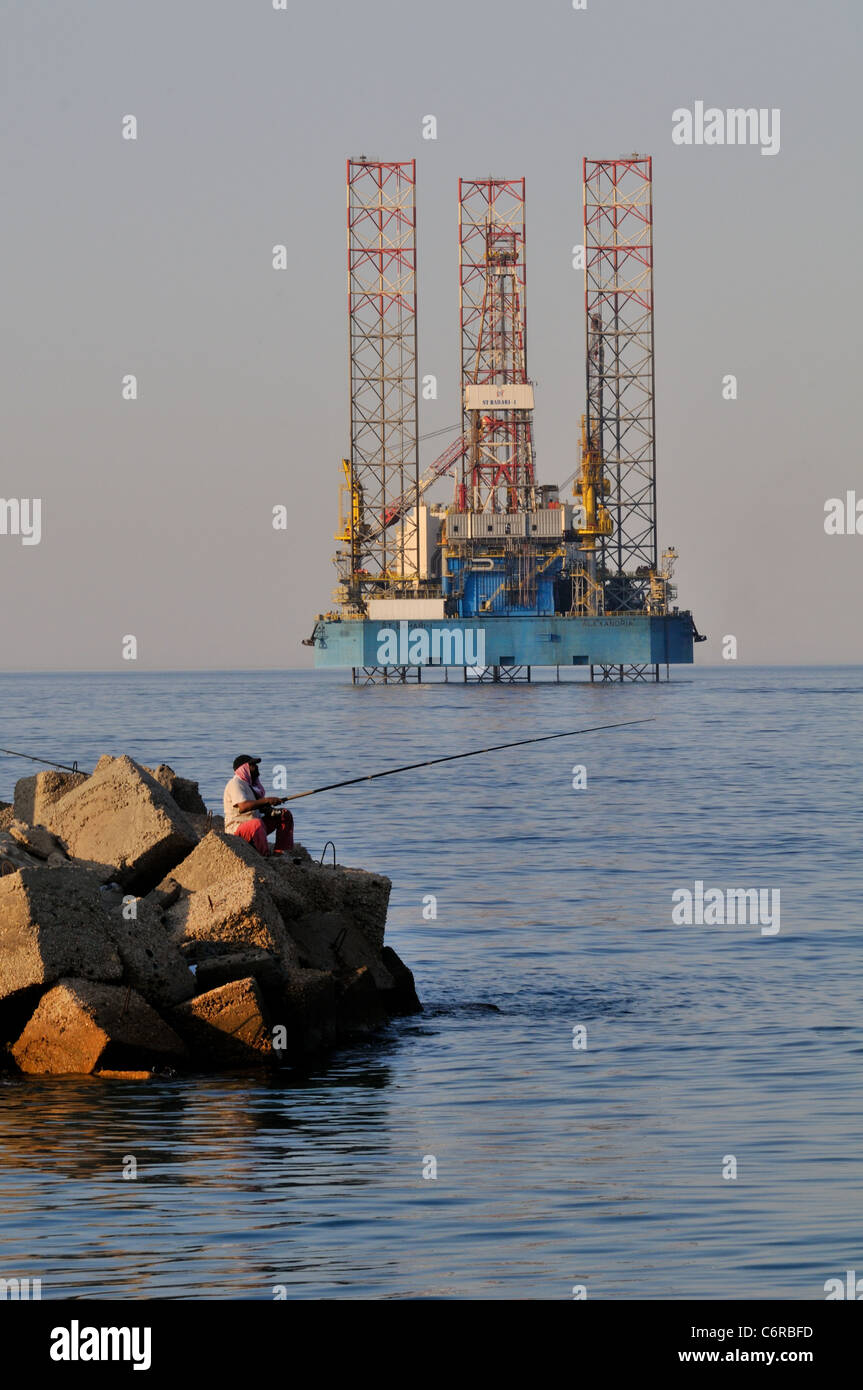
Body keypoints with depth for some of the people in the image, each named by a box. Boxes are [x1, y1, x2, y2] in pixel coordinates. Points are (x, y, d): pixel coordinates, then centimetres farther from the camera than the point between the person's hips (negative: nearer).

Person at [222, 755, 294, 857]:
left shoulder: (251, 784, 16)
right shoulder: (235, 783, -14)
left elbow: (260, 807, 16)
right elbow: (243, 807, -29)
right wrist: (266, 800, -28)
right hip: (237, 828, -10)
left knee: (285, 816, 6)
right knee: (257, 823, -41)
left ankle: (279, 852, -2)